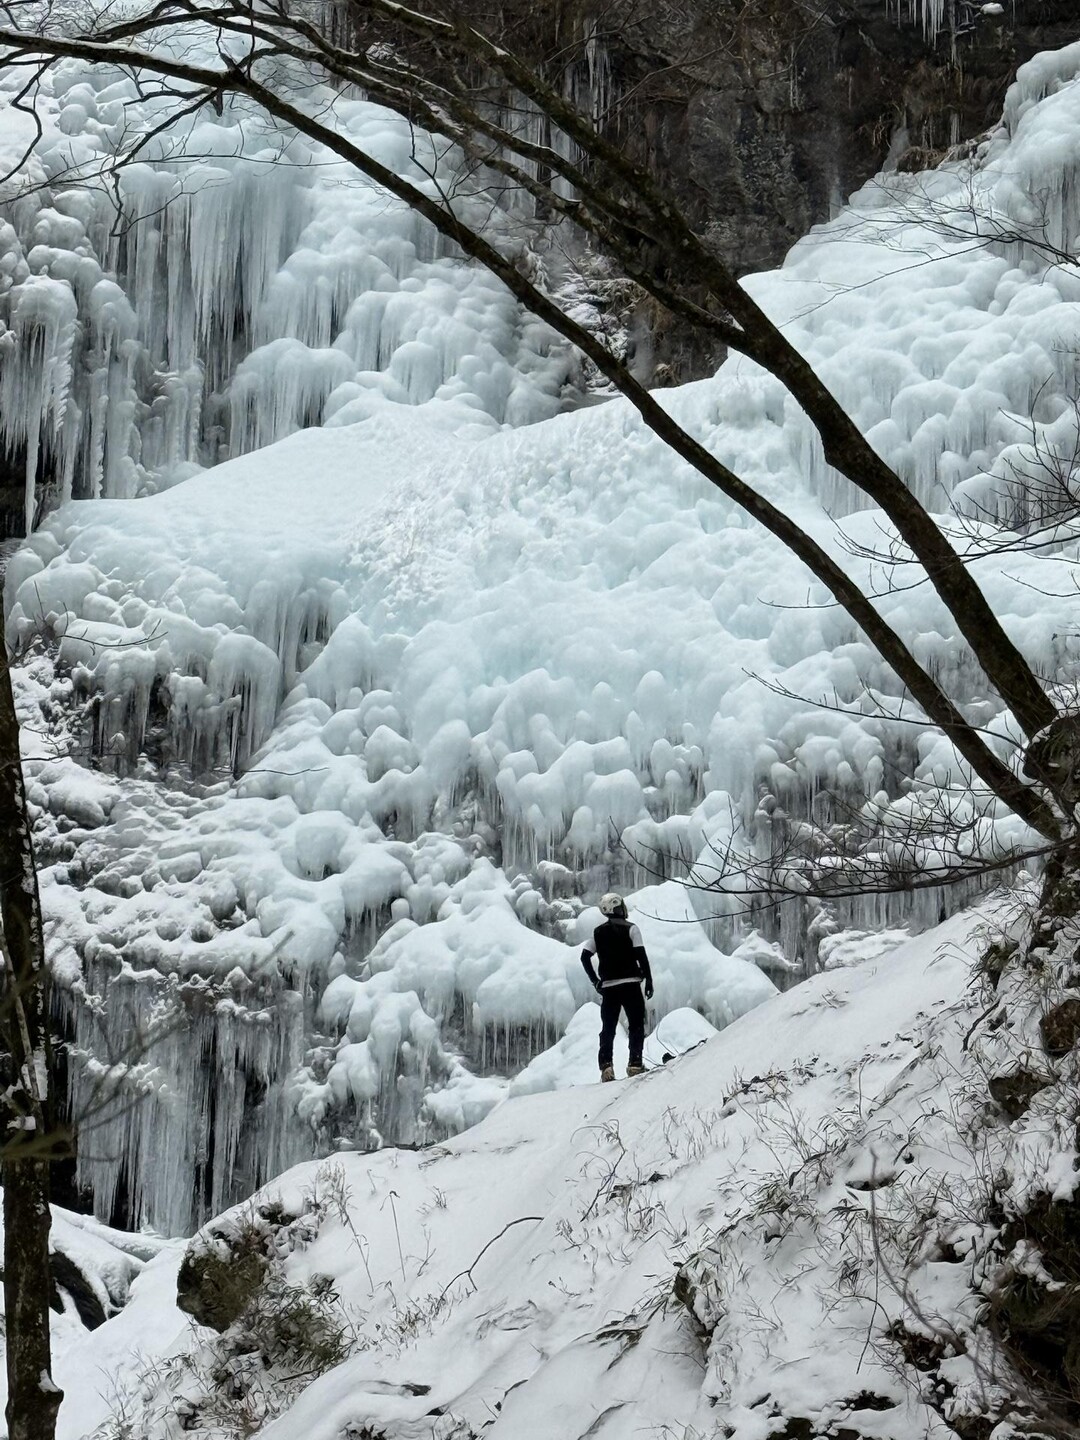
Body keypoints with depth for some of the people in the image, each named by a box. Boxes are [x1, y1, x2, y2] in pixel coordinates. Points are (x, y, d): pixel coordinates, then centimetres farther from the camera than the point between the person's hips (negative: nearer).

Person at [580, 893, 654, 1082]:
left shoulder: (598, 932, 8)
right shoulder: (631, 929, -4)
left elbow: (585, 957, 5)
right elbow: (641, 955, -10)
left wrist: (595, 981, 11)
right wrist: (649, 980, -3)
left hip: (608, 986, 3)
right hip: (631, 984, -3)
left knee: (608, 1028, 8)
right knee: (636, 1025, 5)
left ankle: (605, 1065, -4)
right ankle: (635, 1063, -5)